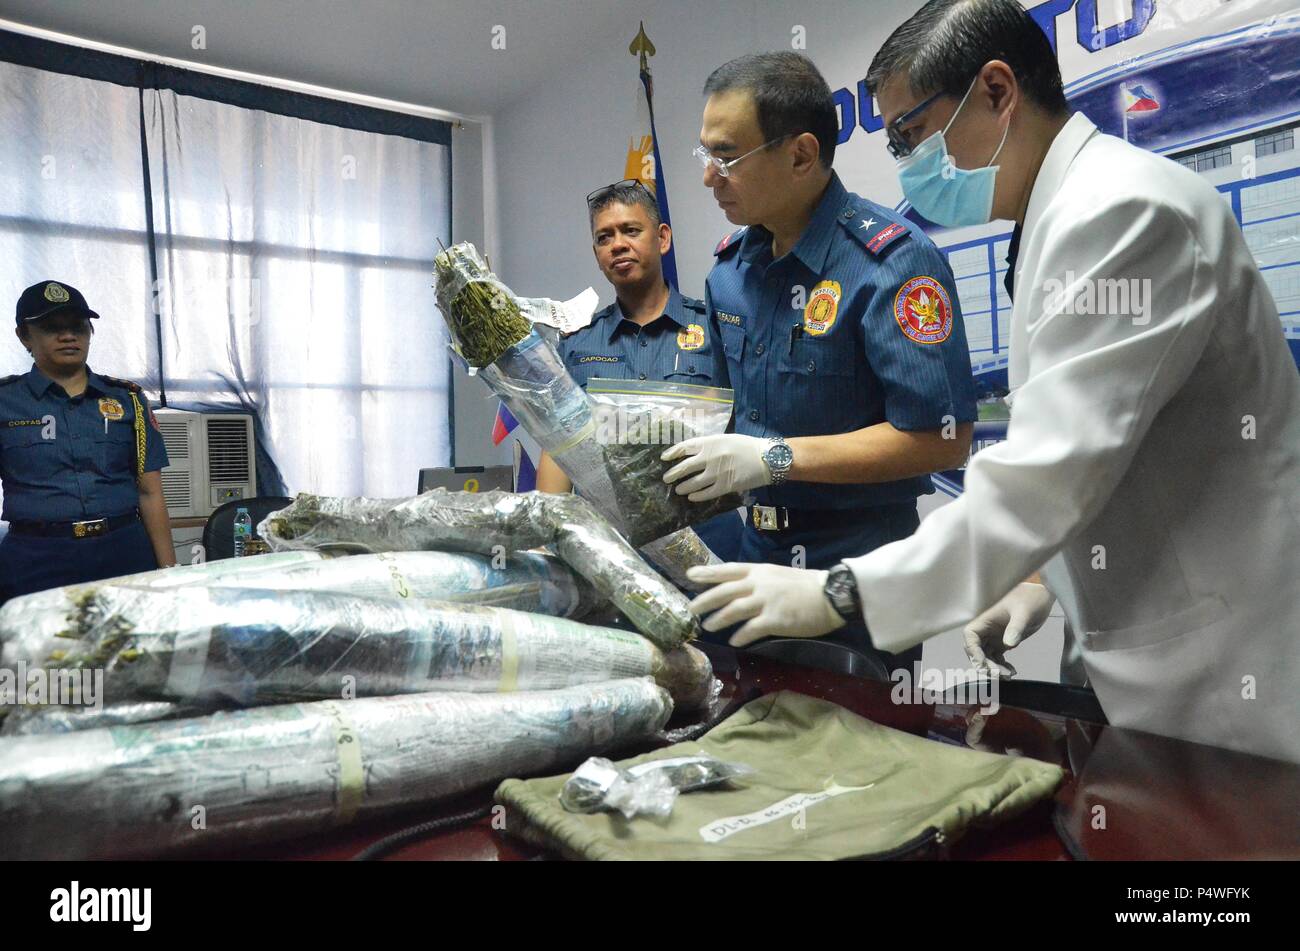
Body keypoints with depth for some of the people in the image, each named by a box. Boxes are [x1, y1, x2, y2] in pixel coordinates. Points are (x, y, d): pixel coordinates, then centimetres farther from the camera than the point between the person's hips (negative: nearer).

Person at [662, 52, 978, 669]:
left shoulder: (893, 261, -18)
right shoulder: (730, 264, 5)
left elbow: (943, 439, -22)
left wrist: (774, 458, -24)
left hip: (859, 560, -7)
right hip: (758, 549, 7)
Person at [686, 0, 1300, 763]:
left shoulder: (1121, 209, -20)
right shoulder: (1074, 210, 12)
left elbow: (1049, 469, -27)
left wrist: (841, 594, -23)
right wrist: (1047, 575, 7)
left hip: (1224, 674, -9)